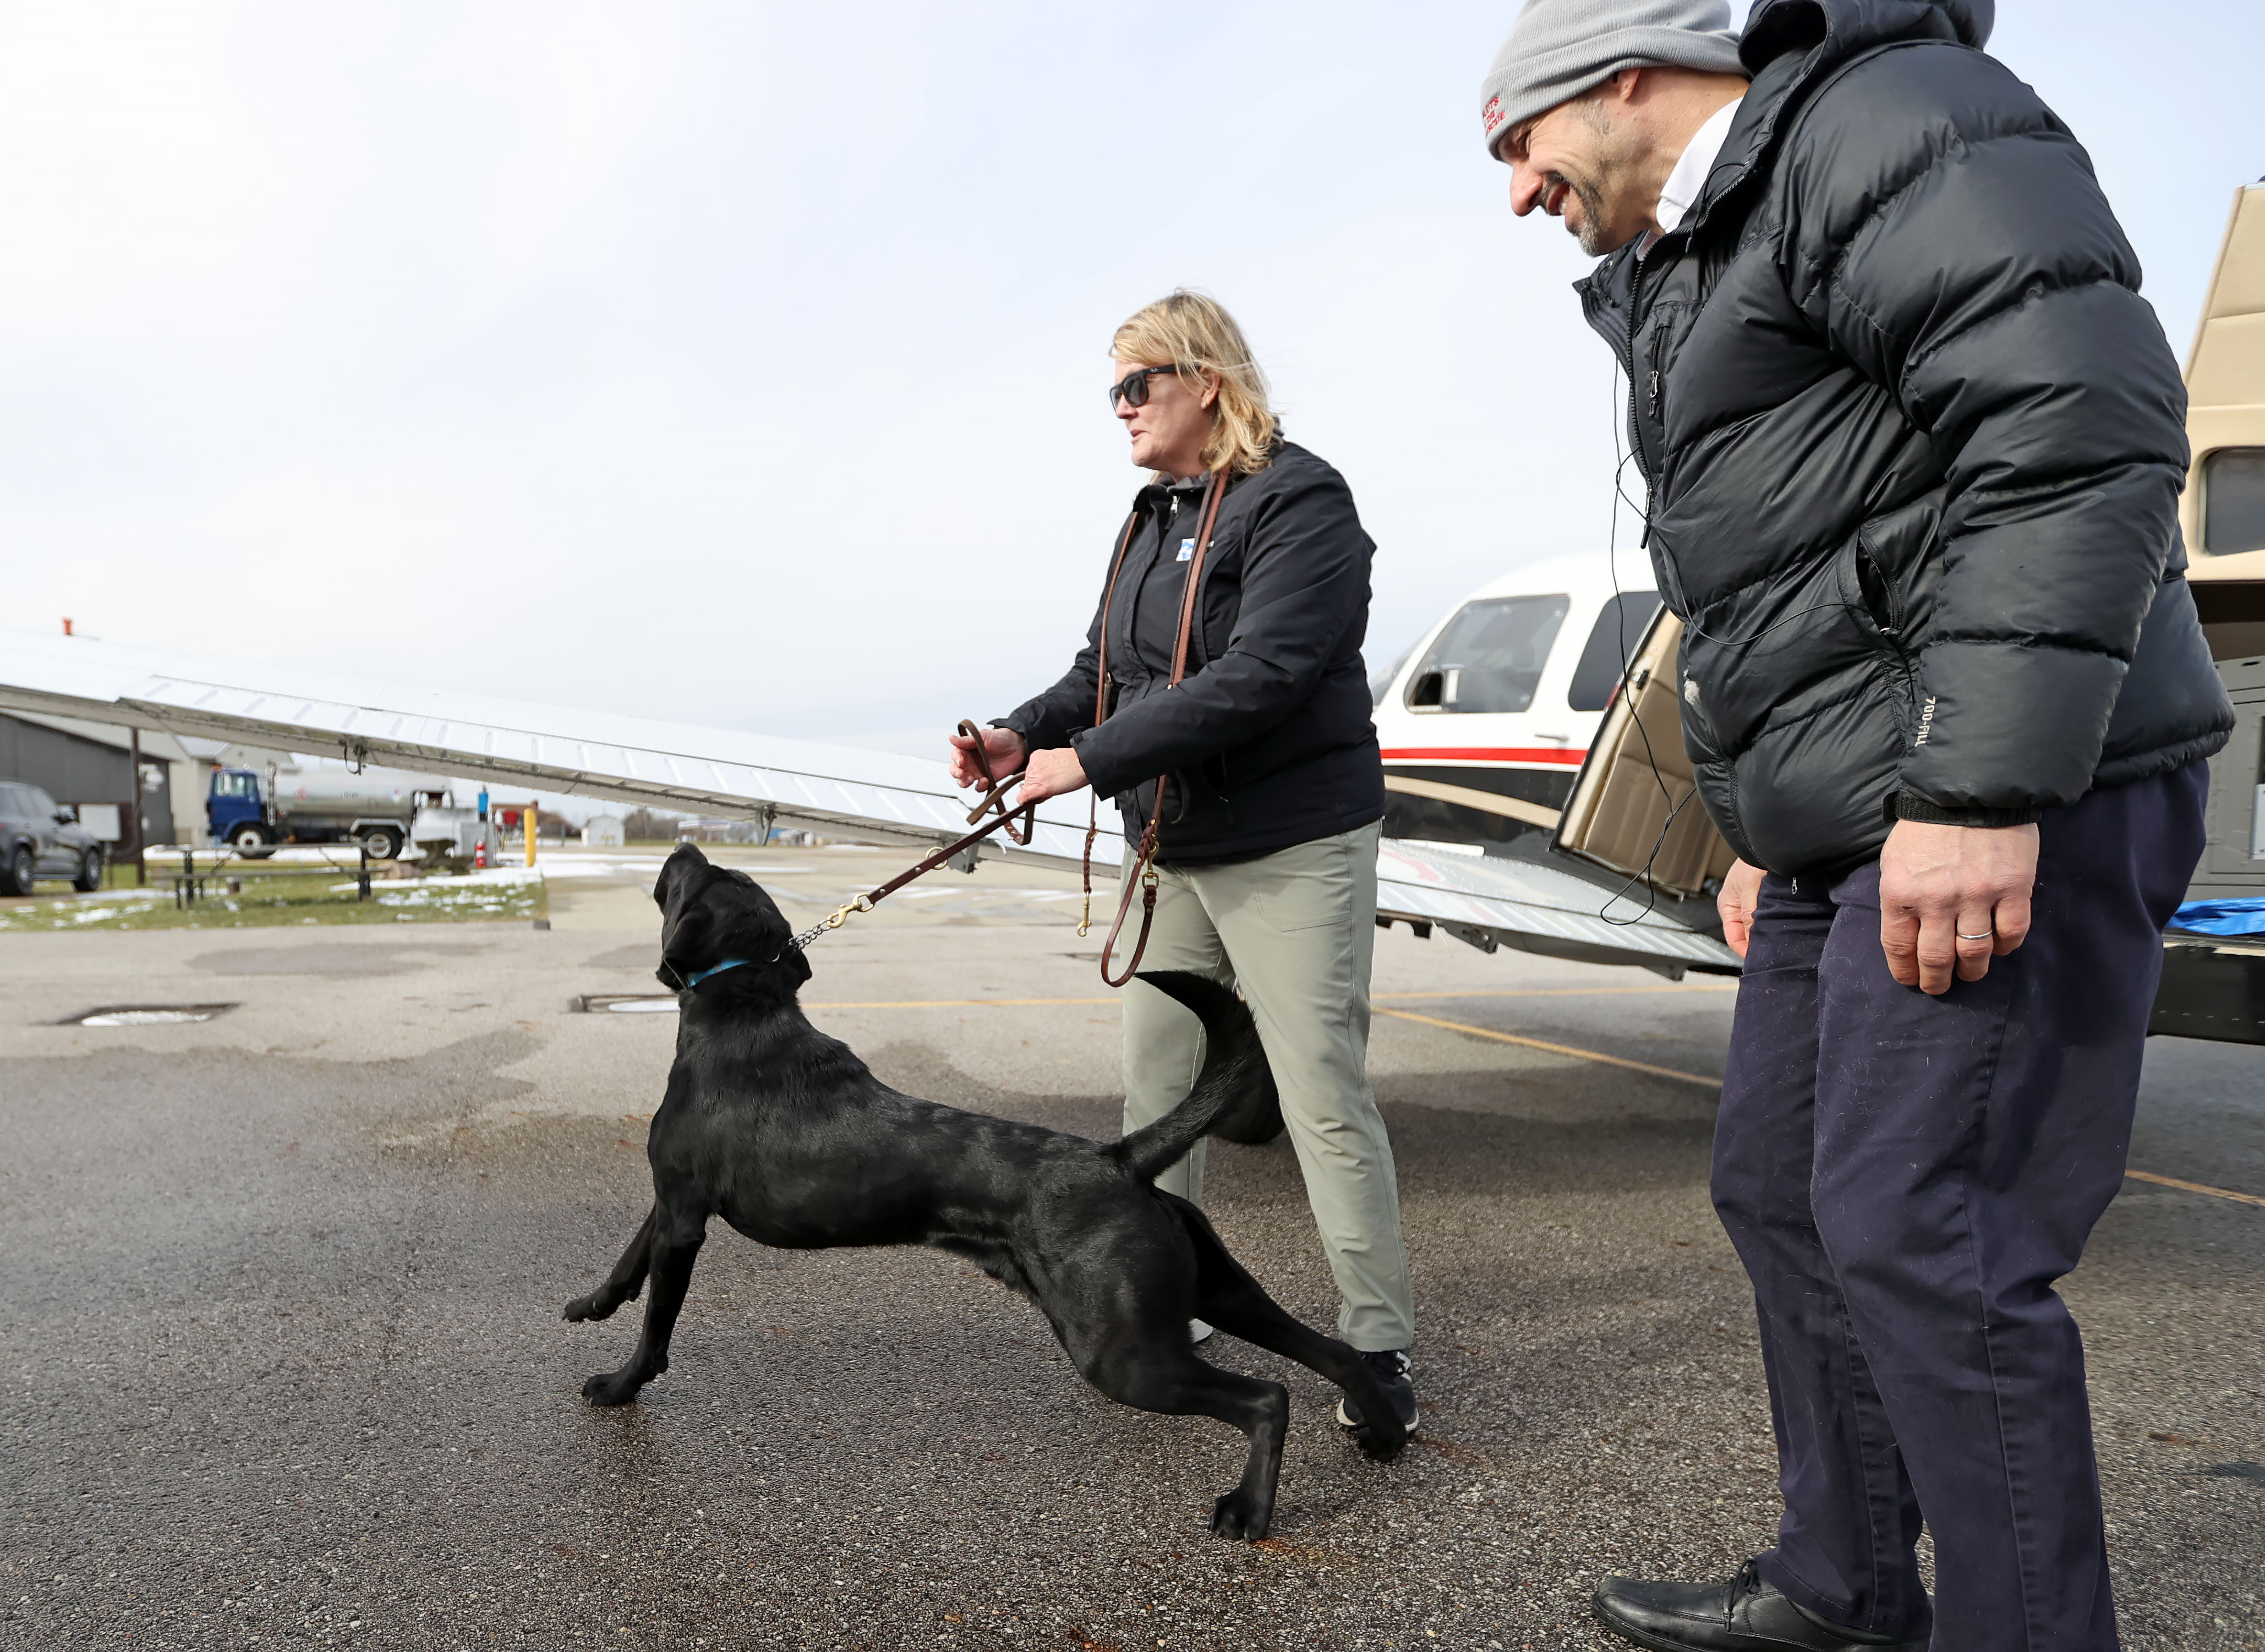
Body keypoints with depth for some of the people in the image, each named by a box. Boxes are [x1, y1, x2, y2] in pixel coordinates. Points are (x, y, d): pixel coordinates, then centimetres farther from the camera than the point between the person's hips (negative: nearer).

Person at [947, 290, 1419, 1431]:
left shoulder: (1300, 501, -12)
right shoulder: (1150, 522, 14)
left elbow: (1259, 678, -24)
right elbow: (1102, 672, 13)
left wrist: (1091, 759, -25)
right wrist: (1023, 735, -7)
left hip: (1291, 849, -8)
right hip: (1170, 854, 8)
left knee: (1322, 1098, -4)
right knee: (1153, 1086, 11)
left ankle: (1380, 1346, 8)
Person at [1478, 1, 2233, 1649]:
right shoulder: (1687, 279, 23)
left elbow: (2082, 415, -20)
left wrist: (1982, 786, -26)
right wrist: (1767, 827, 24)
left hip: (2002, 802, -10)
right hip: (1855, 825, 10)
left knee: (1919, 1235, -10)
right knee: (1783, 1192, 14)